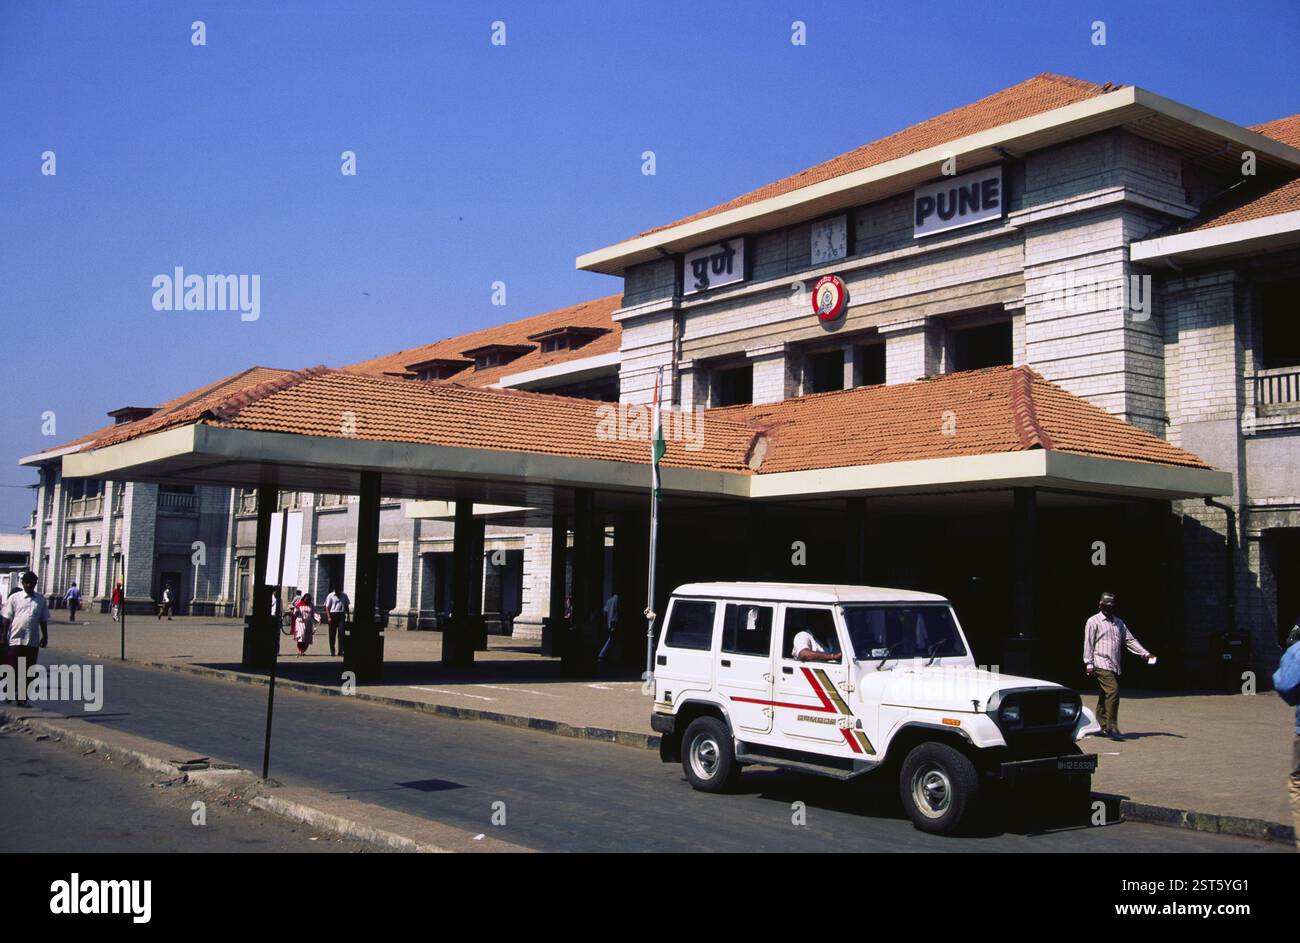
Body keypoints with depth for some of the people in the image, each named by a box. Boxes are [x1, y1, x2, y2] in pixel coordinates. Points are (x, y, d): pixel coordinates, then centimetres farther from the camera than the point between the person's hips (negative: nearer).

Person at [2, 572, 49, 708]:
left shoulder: (40, 599, 6)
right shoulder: (14, 598, -1)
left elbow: (43, 620, 12)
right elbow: (7, 619, 0)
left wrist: (45, 636, 9)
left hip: (33, 641, 2)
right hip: (15, 639, -2)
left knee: (28, 672, 5)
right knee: (13, 670, 0)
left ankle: (22, 698, 13)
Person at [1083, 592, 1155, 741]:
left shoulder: (1119, 622, 20)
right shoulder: (1093, 622, 1)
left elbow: (1130, 640, 18)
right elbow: (1088, 644, -3)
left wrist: (1145, 654, 7)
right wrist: (1089, 664, -9)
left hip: (1115, 666, 7)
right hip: (1101, 665, -7)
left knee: (1104, 696, 9)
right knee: (1113, 691, -19)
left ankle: (1102, 727, 13)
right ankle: (1111, 727, -20)